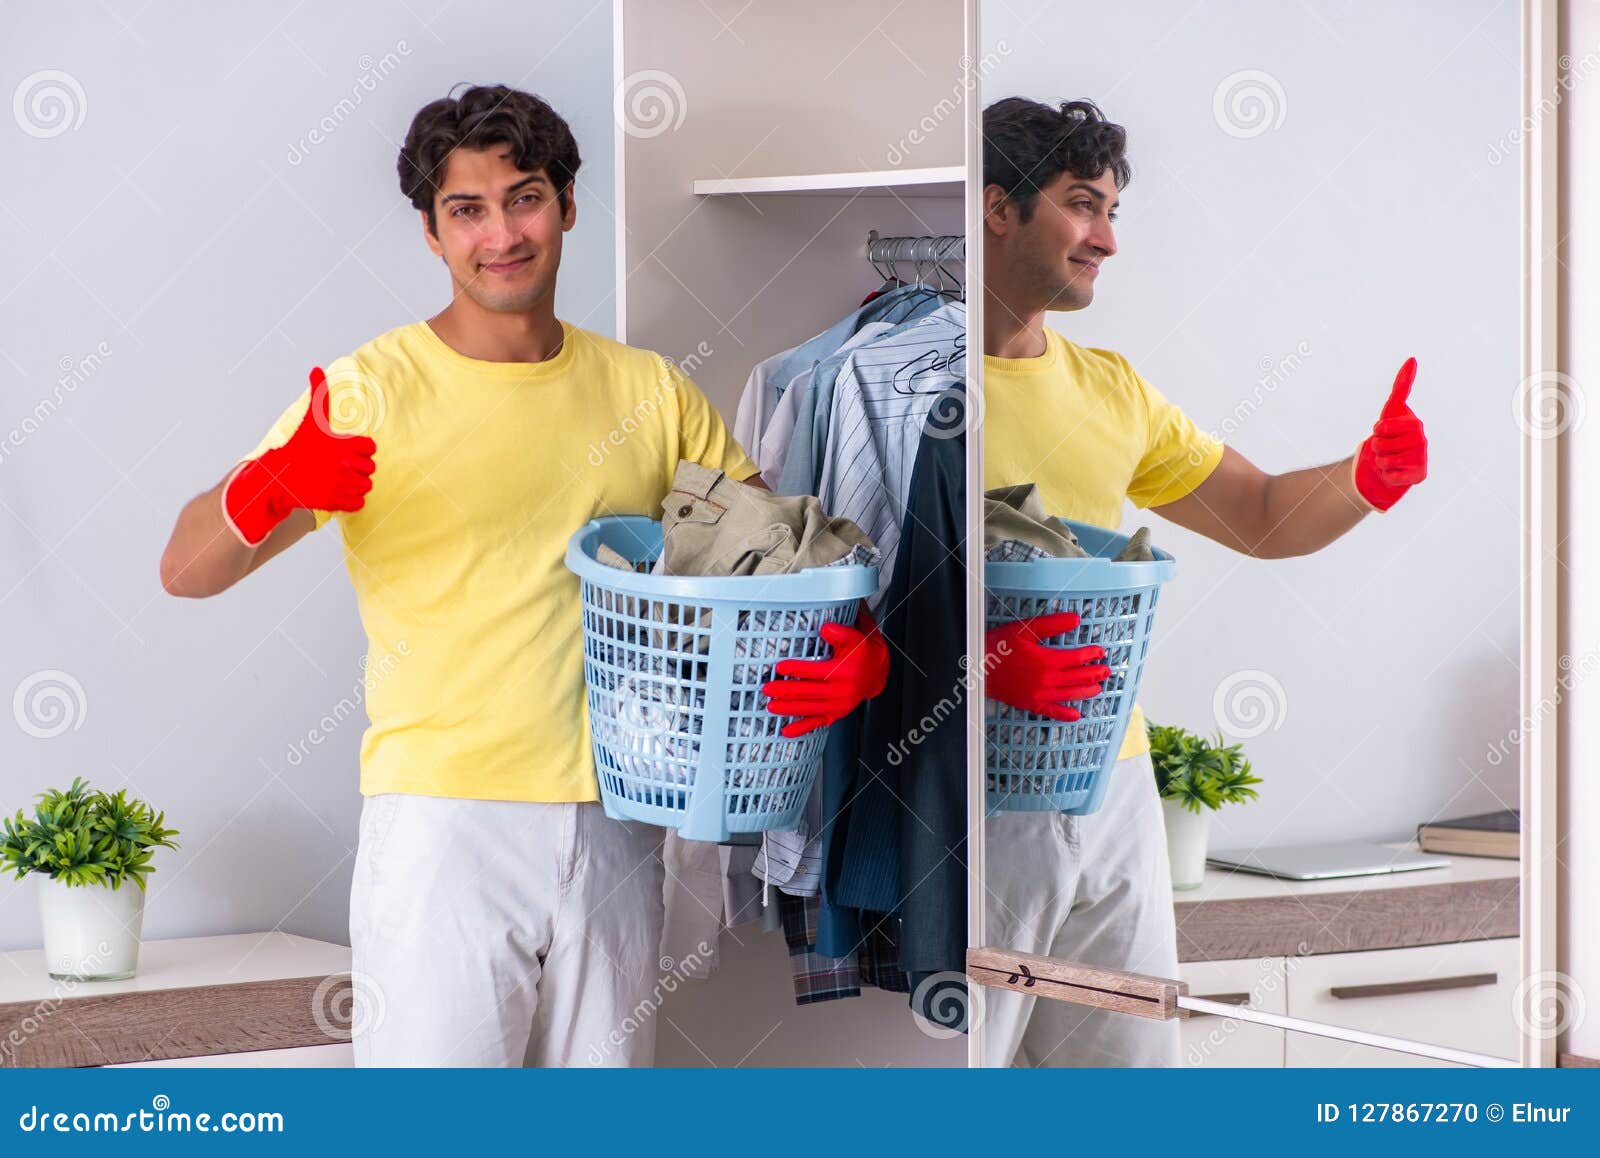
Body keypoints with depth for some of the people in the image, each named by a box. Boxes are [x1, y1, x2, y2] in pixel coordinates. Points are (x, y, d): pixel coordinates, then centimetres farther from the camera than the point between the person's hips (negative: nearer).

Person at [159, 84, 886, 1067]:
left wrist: (861, 651, -10)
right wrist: (268, 490, -31)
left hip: (613, 829, 4)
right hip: (443, 826, -4)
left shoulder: (650, 391, 9)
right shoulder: (372, 390, -3)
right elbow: (187, 571, -8)